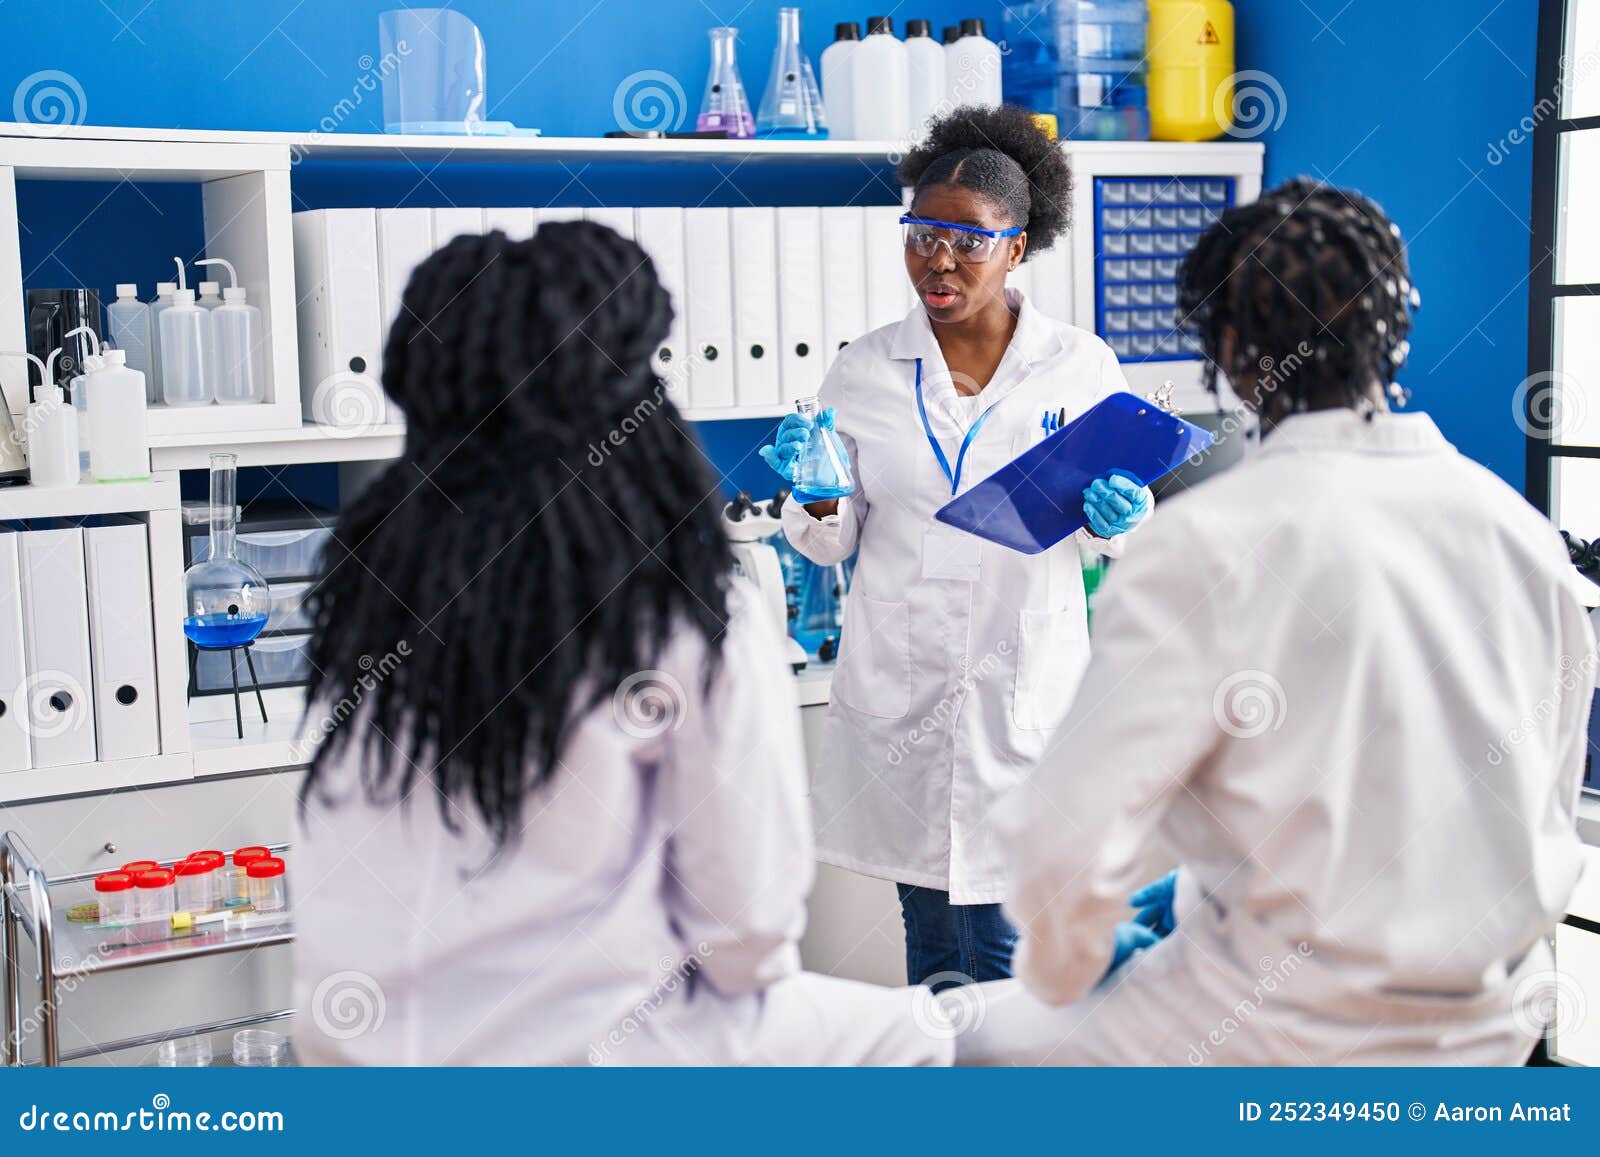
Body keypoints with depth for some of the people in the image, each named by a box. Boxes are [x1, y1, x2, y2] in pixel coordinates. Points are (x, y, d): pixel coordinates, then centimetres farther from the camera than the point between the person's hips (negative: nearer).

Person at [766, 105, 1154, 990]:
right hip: (898, 690, 1)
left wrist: (1114, 518, -13)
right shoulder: (863, 371, 2)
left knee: (1013, 947, 5)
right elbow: (831, 544, 8)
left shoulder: (1080, 367, 0)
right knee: (928, 934, 14)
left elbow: (1111, 539, 9)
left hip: (1025, 684, -1)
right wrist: (816, 495, -14)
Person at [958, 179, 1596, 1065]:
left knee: (978, 1038, 12)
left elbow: (1070, 842, -22)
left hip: (1303, 1033, -7)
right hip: (1500, 1022, 7)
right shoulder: (1523, 529, 0)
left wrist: (1064, 978, 2)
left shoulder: (1205, 544, -19)